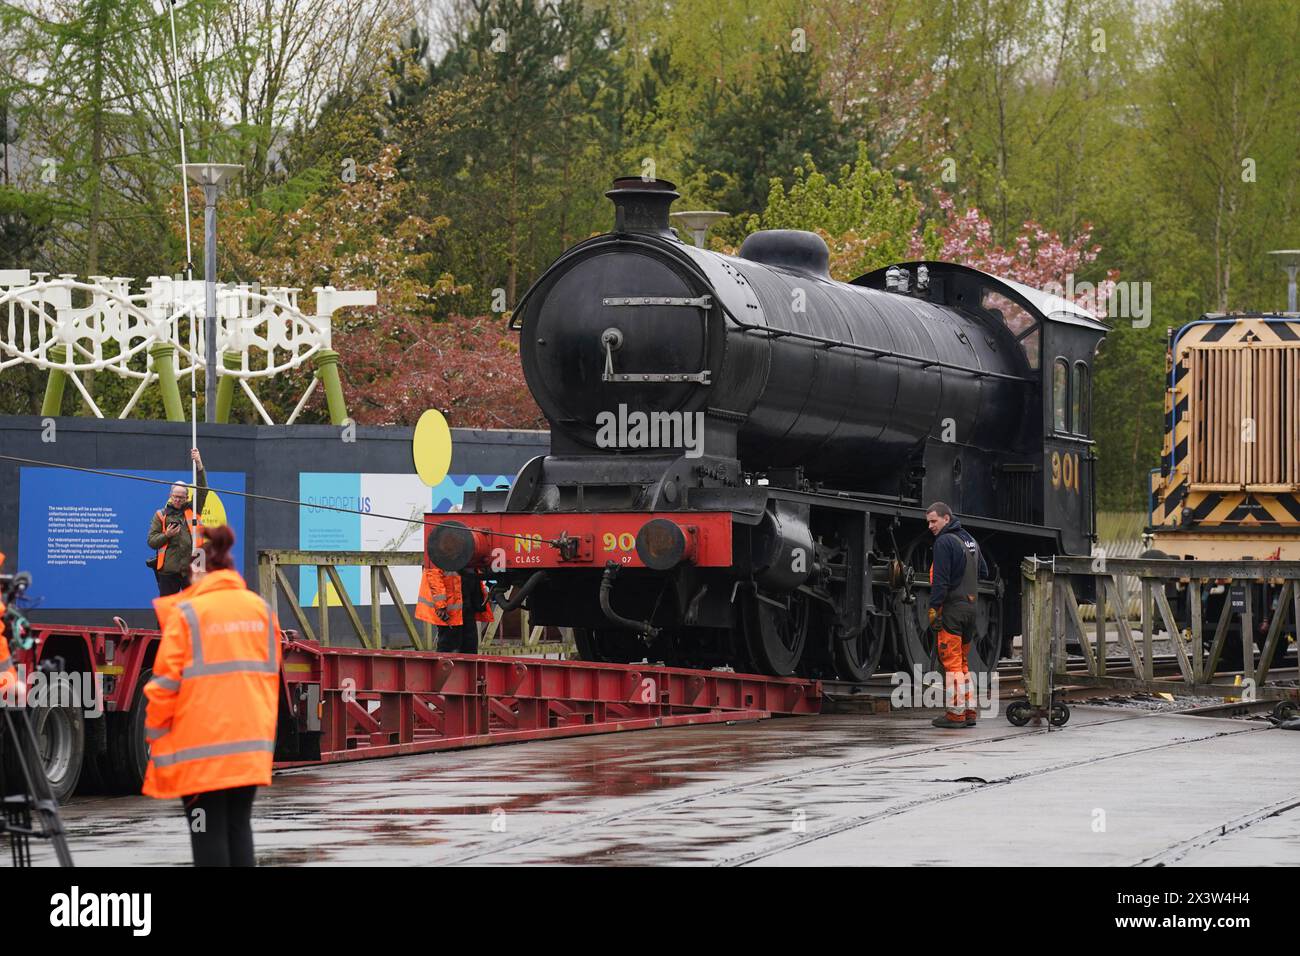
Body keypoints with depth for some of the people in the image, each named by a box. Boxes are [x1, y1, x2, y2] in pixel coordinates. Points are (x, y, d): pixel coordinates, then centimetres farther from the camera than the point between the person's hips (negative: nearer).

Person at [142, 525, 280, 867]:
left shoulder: (186, 613, -7)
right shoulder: (260, 609, 8)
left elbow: (167, 681, -8)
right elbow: (271, 673, 12)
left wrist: (154, 732, 3)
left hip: (200, 747, -5)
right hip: (251, 740, 5)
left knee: (208, 832, -1)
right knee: (239, 826, 11)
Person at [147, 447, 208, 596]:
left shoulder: (192, 510, 13)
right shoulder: (161, 515, 10)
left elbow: (202, 489, 4)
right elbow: (151, 541, 7)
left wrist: (199, 463, -5)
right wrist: (166, 535, -11)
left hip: (190, 569, 1)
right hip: (168, 570, -1)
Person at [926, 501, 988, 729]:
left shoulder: (944, 542, -11)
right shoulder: (969, 540, 16)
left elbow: (940, 580, -17)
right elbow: (983, 572, 23)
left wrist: (934, 608, -15)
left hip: (952, 608, -9)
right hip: (970, 607, 9)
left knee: (951, 662, -6)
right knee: (963, 662, 15)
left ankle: (955, 713, -7)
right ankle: (969, 711, 14)